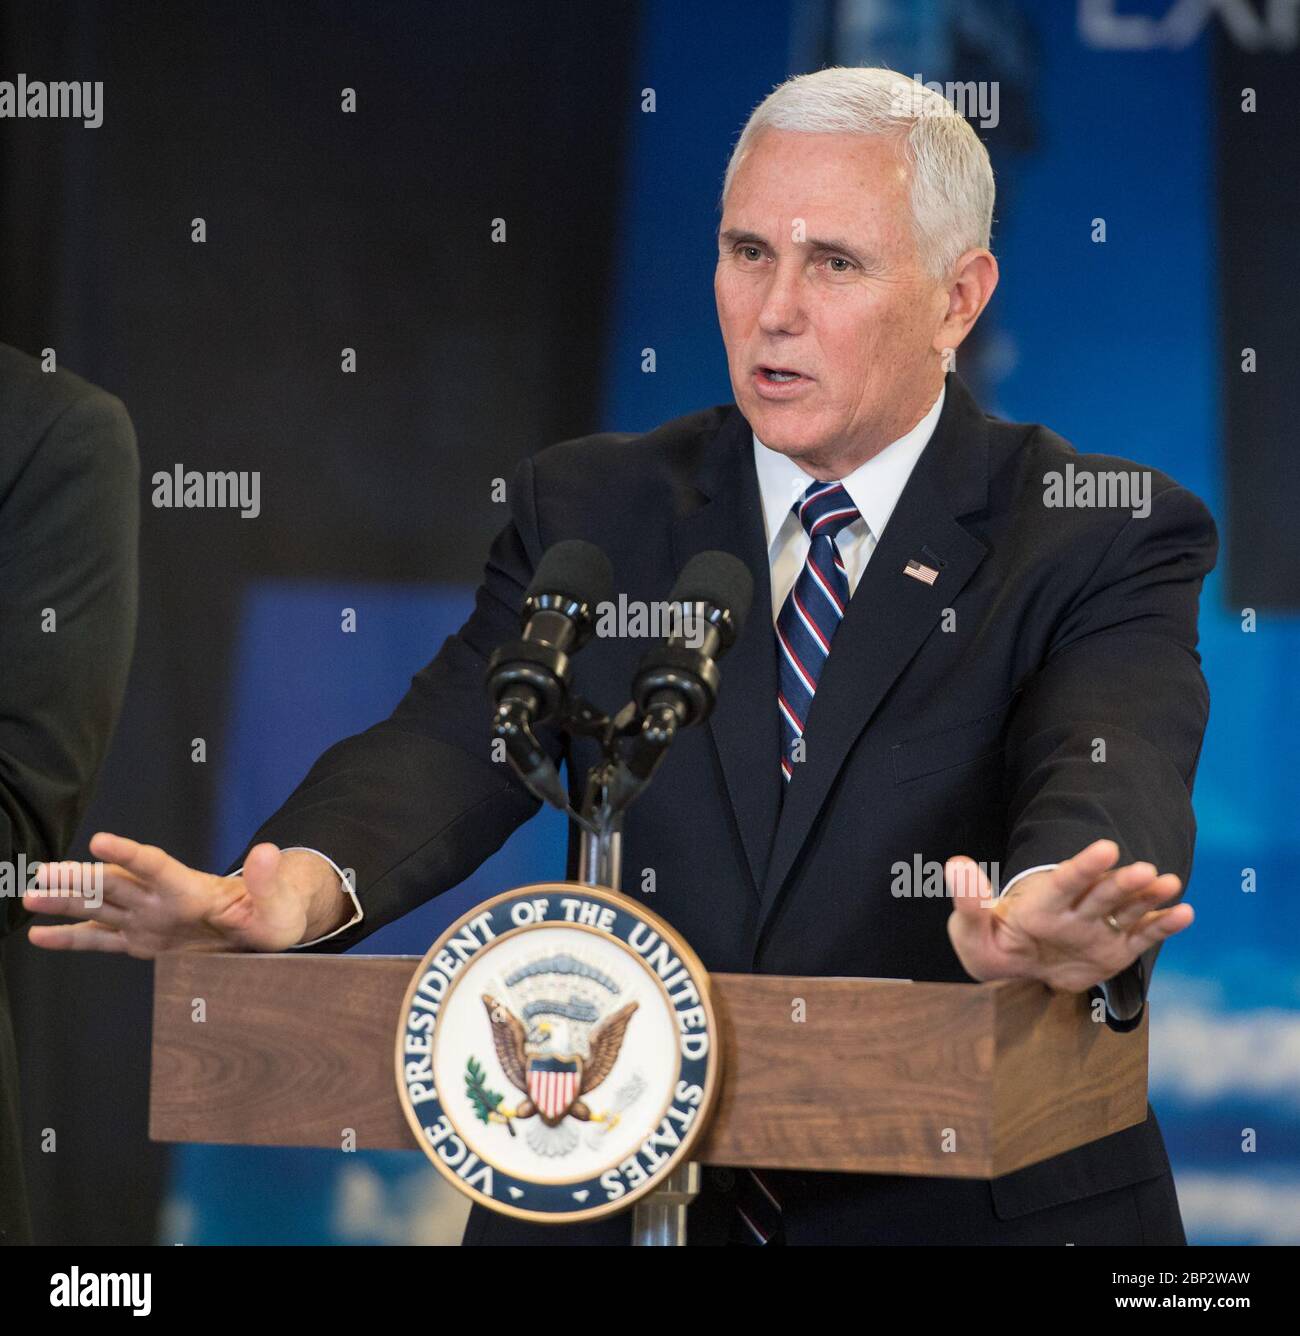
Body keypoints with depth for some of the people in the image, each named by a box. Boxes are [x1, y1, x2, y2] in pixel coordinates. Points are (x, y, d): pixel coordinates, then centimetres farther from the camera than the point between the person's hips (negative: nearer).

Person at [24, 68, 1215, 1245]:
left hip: (981, 1209, 1)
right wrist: (300, 885, -31)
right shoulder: (591, 510, 8)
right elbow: (458, 739, -8)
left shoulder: (1109, 540, -1)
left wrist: (1038, 925, -45)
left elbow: (1109, 777, -21)